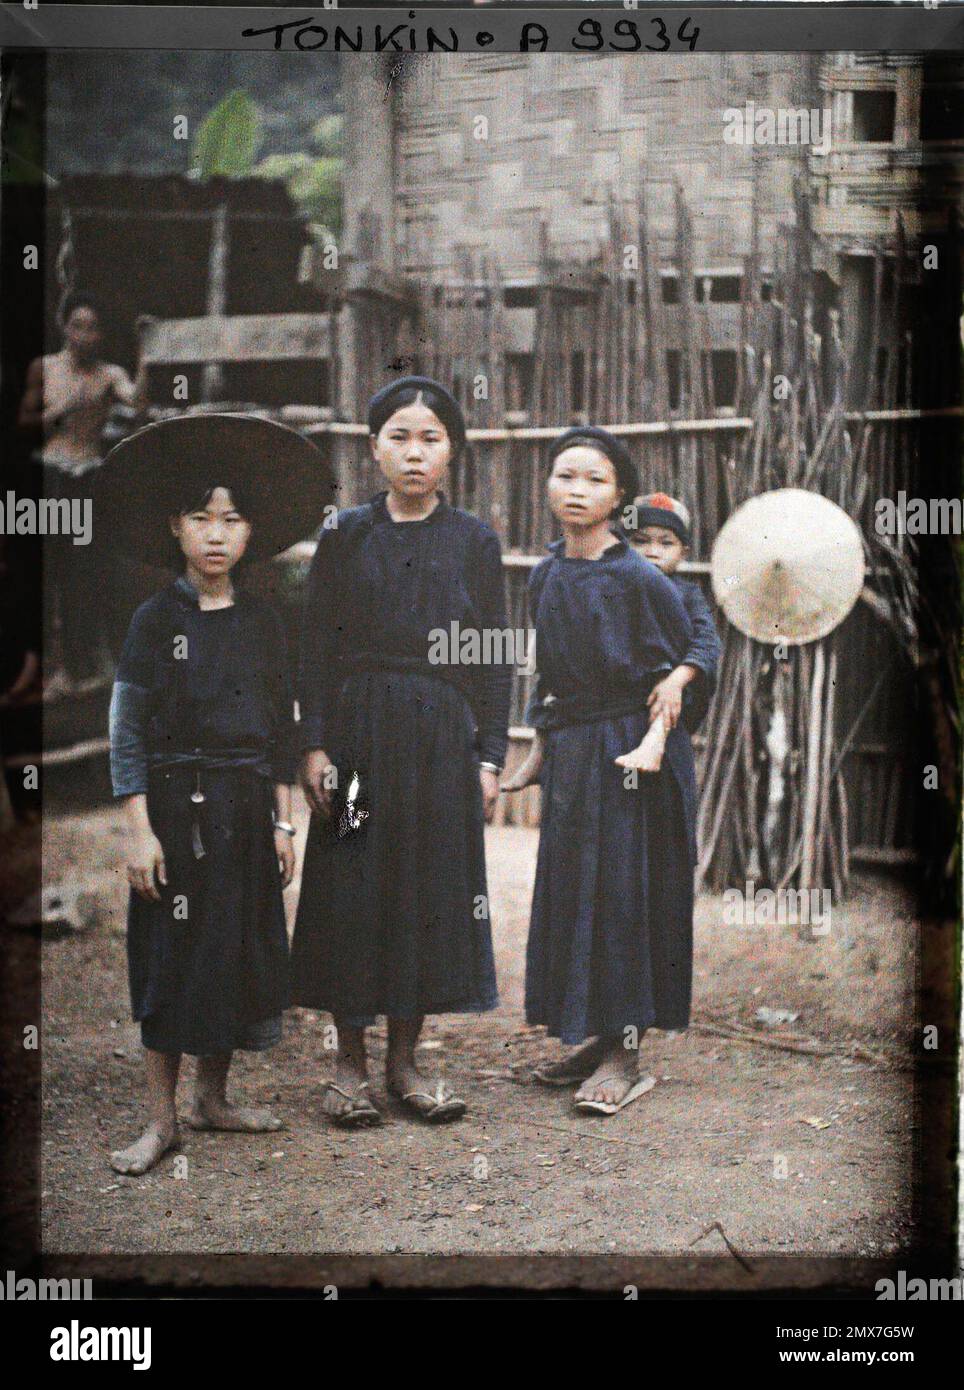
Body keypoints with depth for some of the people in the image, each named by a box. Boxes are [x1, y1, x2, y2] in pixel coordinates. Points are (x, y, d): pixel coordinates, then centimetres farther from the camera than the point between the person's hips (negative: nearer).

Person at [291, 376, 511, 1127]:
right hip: (359, 730, 0)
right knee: (351, 889, 1)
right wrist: (315, 744, -6)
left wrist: (490, 755, -1)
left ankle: (404, 1059, 16)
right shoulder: (344, 536, 4)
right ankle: (350, 1063, 13)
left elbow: (496, 656, 4)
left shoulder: (475, 541, 4)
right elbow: (317, 645, 2)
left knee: (432, 887, 4)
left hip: (443, 734, 0)